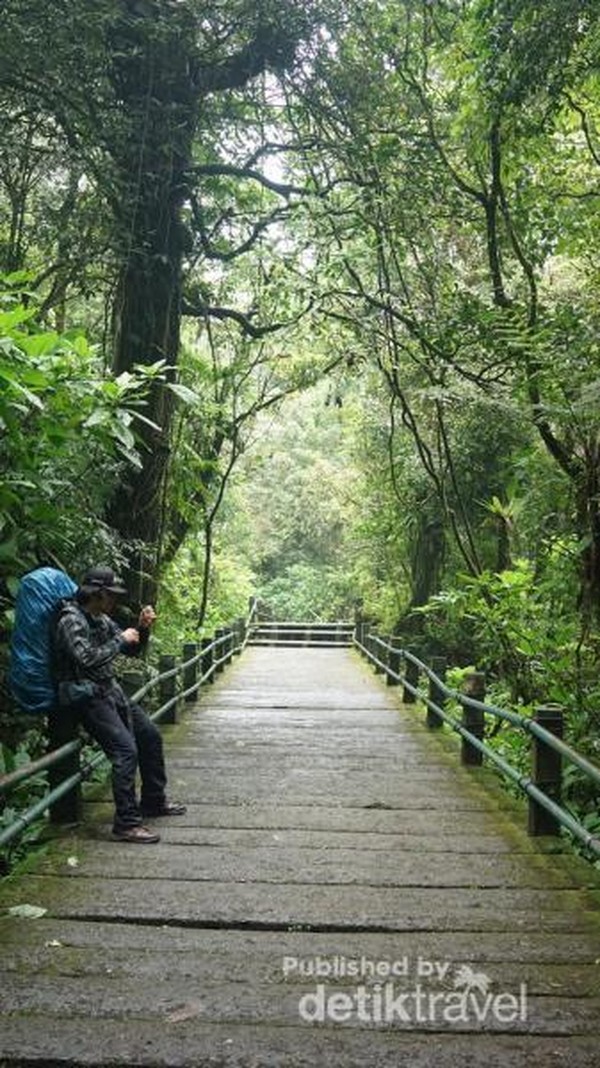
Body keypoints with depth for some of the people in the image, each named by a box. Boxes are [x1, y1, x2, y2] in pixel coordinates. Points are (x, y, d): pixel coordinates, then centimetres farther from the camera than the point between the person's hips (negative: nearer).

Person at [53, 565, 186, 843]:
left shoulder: (102, 619, 11)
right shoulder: (71, 620, -16)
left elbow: (132, 651, 16)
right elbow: (88, 659, -28)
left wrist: (142, 628, -3)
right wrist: (121, 639, -18)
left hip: (110, 691, 10)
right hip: (87, 697, -9)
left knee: (150, 736, 13)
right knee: (126, 750, -20)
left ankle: (153, 801, 28)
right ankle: (127, 823, -14)